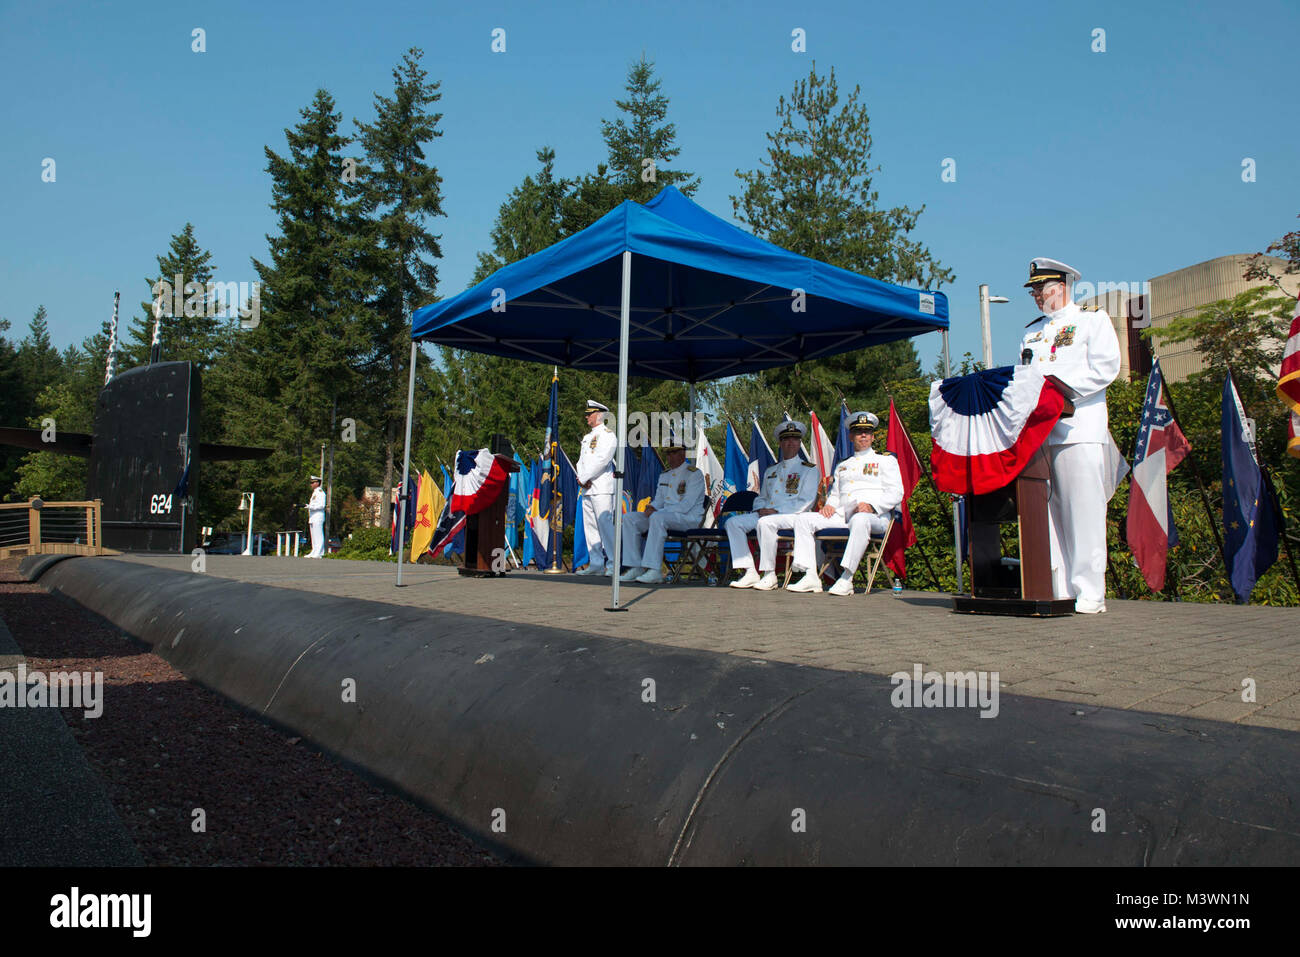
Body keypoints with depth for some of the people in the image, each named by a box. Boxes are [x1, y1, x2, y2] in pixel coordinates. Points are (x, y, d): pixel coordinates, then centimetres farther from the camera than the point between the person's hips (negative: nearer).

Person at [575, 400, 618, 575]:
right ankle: (596, 564, 12)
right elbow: (582, 460, 19)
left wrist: (584, 478, -12)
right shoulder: (588, 437, 23)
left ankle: (613, 564, -10)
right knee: (590, 526, 7)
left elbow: (601, 460, -14)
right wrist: (581, 477, -1)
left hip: (602, 487, -9)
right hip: (587, 488, 9)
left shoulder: (608, 434, -3)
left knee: (605, 525, -12)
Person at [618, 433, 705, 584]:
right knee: (629, 518, -11)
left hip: (689, 518, -8)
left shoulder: (694, 474, -5)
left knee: (658, 518, -38)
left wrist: (657, 512, -20)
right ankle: (635, 568, -18)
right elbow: (658, 500, 24)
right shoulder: (664, 475, 19)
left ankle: (655, 570, -40)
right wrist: (651, 507, -3)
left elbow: (686, 505, -16)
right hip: (664, 516, 8)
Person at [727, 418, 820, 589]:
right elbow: (761, 497, 25)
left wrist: (776, 511, -15)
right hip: (765, 514, 6)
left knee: (765, 522, -37)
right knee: (732, 522, -16)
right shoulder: (771, 471, 24)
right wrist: (761, 509, 0)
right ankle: (749, 573, -22)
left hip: (792, 516, -6)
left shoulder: (809, 470, 5)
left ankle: (770, 575, -28)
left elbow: (805, 502, -6)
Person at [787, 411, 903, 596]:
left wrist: (871, 505, -17)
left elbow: (895, 494, 0)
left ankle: (846, 579, -43)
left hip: (875, 517, -6)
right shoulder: (842, 465, 29)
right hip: (843, 515, 6)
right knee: (803, 519, -13)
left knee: (860, 520, -42)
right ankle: (811, 577, -22)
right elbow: (835, 494, 30)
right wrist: (830, 505, 5)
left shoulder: (886, 460, 12)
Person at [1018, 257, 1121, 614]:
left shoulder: (1093, 320, 10)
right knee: (1048, 512, 1)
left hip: (1078, 428, -5)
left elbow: (1105, 369, -3)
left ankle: (1089, 591, -5)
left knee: (1083, 511, -8)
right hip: (1037, 430, 5)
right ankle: (1057, 589, 4)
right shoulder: (1031, 332, 26)